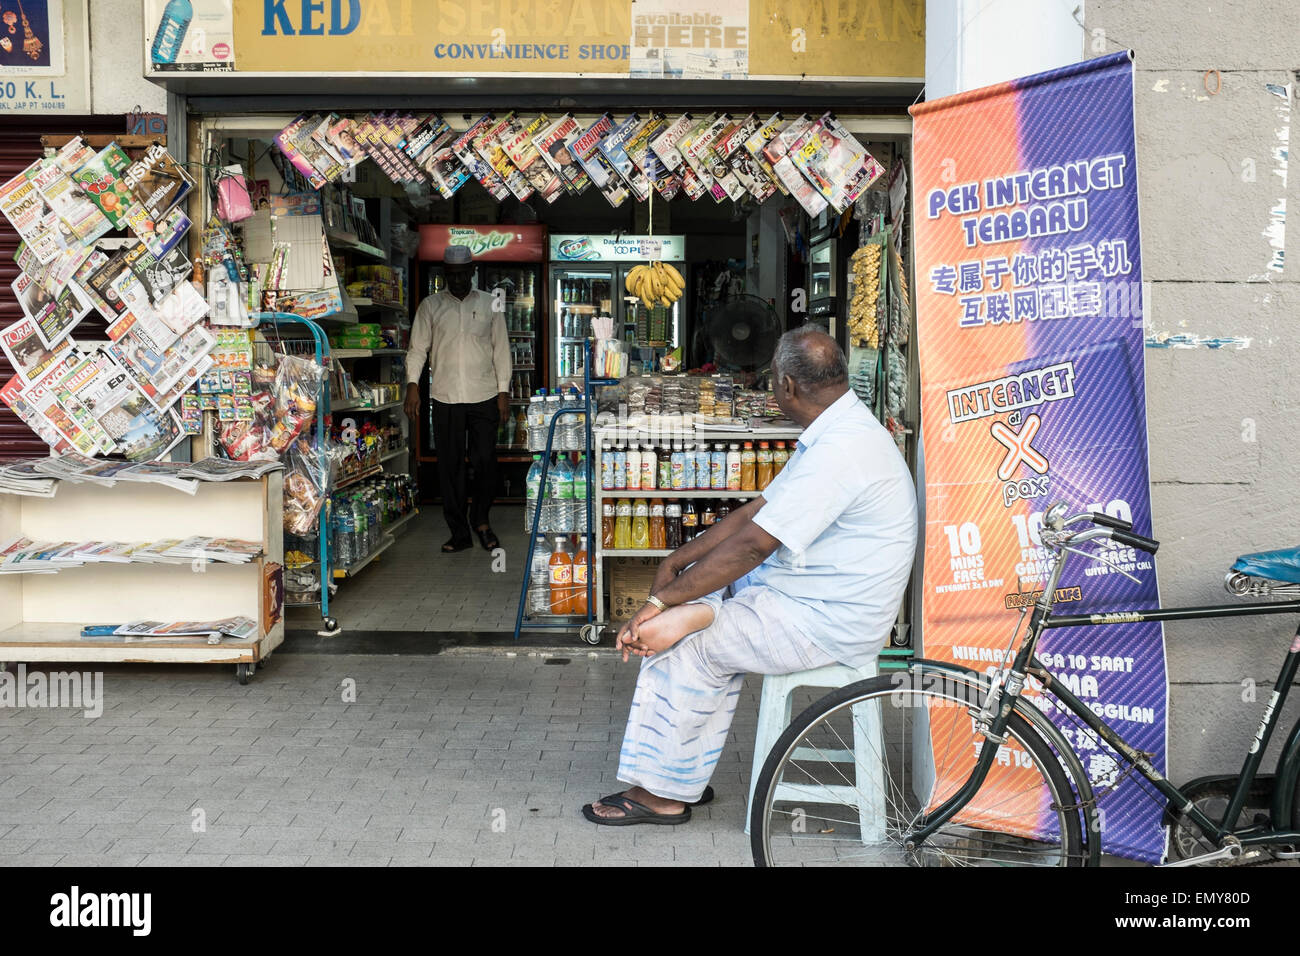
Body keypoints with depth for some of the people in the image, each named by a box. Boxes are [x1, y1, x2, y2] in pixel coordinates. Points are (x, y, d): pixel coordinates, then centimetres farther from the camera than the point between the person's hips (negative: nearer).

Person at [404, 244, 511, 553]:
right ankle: (459, 532, 11)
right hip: (445, 398, 1)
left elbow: (501, 350, 9)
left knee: (485, 461, -2)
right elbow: (417, 348, 6)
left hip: (484, 397, 0)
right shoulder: (431, 306, 8)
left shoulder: (490, 305, 8)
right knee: (450, 466, 2)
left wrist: (504, 391, 3)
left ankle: (482, 521, 20)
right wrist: (412, 384, -7)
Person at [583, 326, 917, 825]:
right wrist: (675, 562, 5)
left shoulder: (839, 451, -24)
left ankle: (664, 793, 3)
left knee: (688, 640, -10)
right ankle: (685, 778, 7)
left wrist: (660, 601, -20)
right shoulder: (835, 433, 11)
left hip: (828, 623, -10)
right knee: (695, 604, 5)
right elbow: (753, 513, 12)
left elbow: (752, 545, -25)